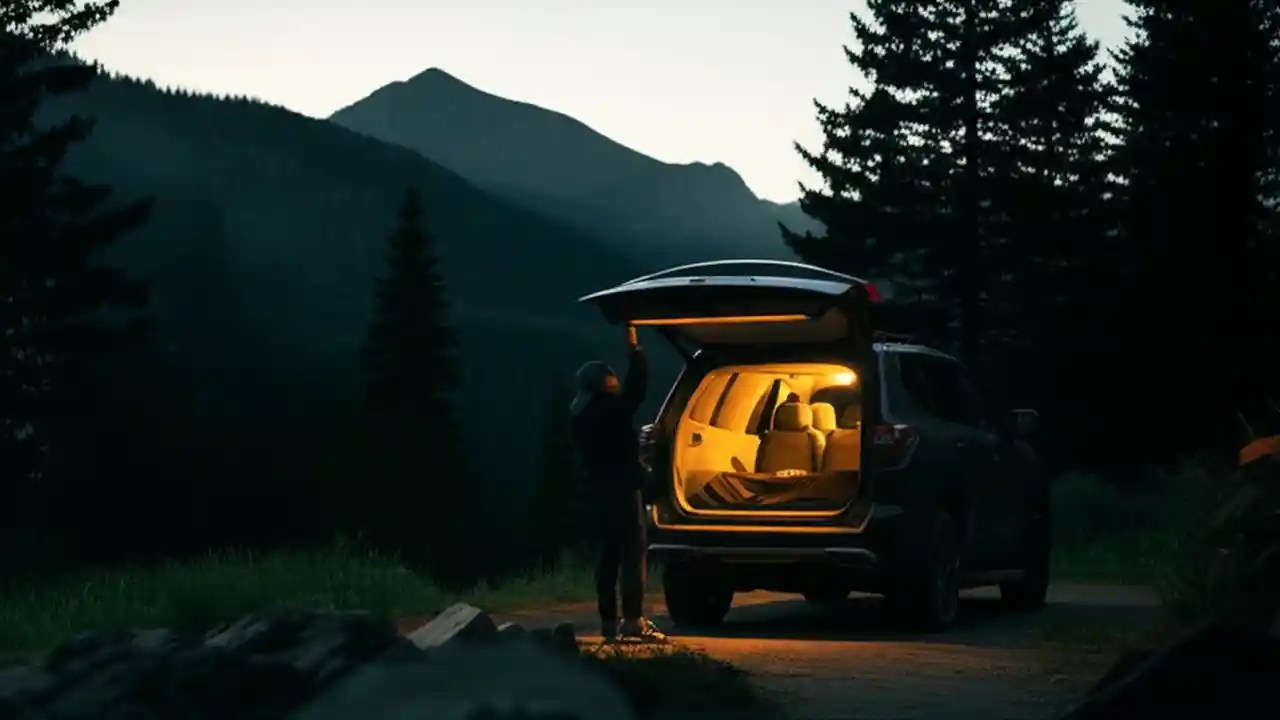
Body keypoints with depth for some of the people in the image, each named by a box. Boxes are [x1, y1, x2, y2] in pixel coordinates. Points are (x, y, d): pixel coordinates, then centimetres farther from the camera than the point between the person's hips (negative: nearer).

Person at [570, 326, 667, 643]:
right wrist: (635, 348, -7)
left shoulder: (583, 417, 9)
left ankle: (609, 622, 9)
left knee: (609, 557, 9)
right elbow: (636, 387, -13)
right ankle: (634, 621, -12)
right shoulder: (611, 409, -14)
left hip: (601, 491, 8)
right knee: (632, 555, -8)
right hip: (621, 489, -8)